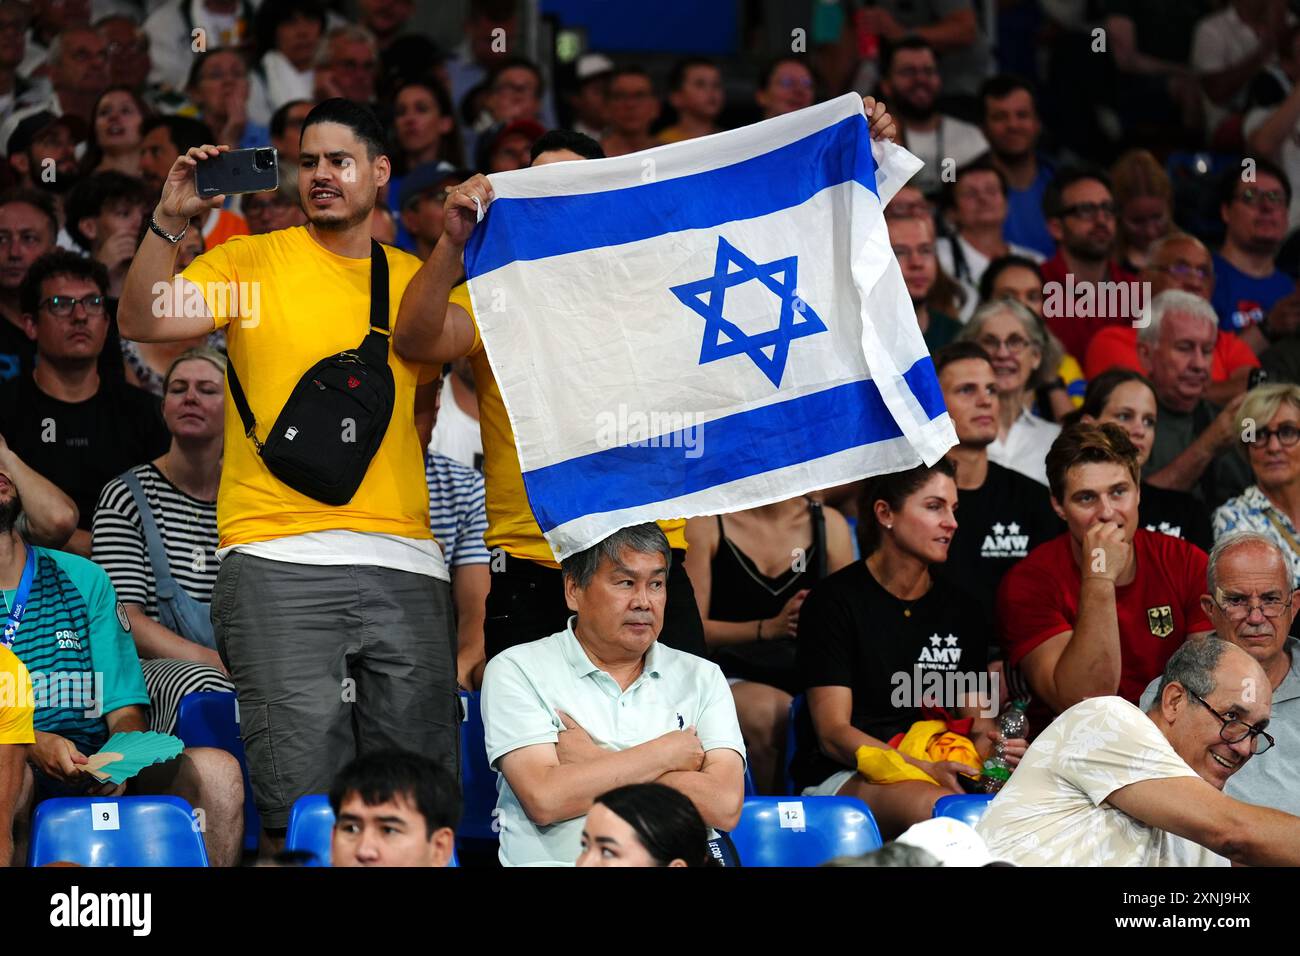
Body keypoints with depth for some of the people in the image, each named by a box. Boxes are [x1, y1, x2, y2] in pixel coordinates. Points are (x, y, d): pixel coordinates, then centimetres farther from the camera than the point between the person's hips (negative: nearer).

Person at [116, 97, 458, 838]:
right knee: (302, 795, -7)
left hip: (405, 561, 3)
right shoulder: (254, 262, 6)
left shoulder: (417, 280, 15)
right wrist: (170, 219, -15)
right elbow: (144, 320, -6)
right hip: (281, 560, -3)